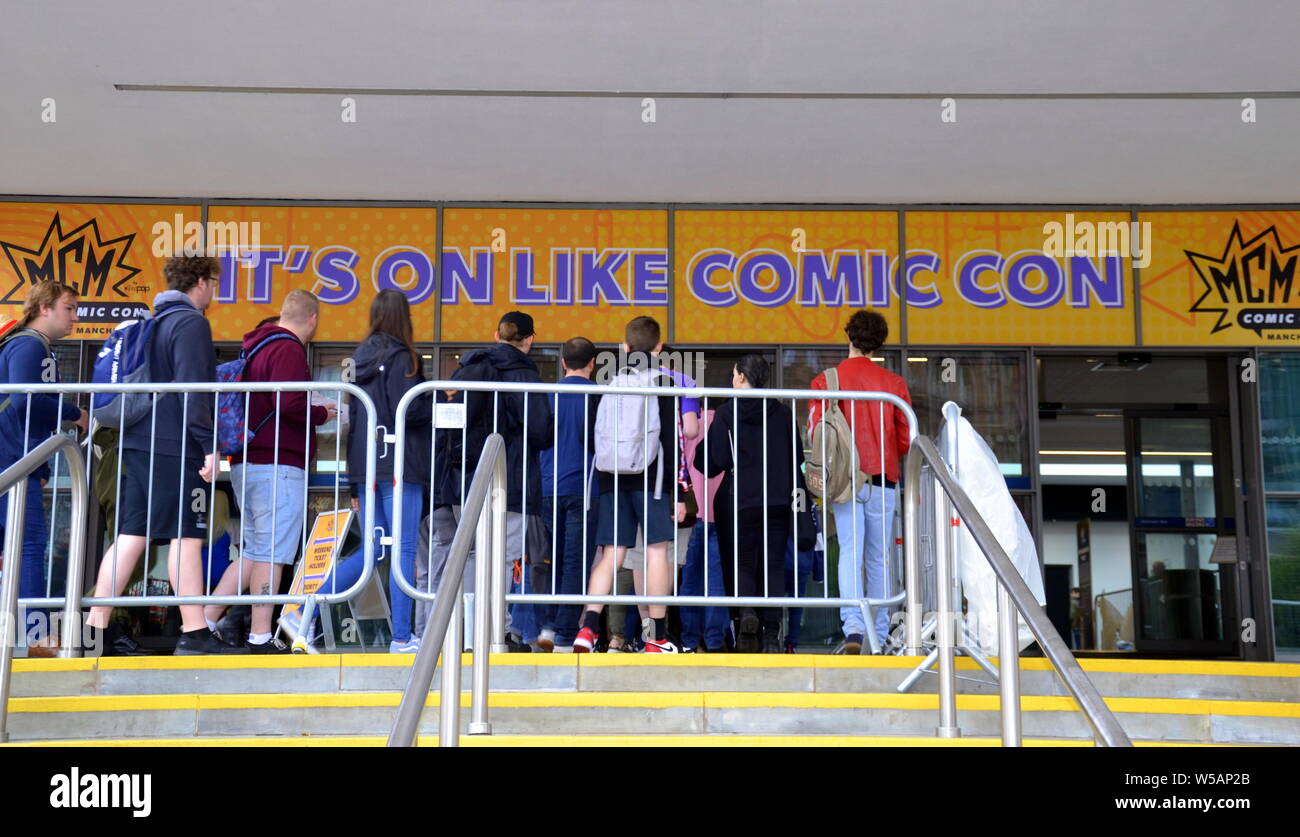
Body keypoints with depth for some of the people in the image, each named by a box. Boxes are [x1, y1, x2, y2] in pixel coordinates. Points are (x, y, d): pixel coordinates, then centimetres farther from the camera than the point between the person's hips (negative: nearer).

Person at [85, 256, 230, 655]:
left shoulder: (155, 322, 19)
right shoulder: (191, 323, -9)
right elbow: (192, 390, -18)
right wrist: (209, 445, -18)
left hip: (139, 443, 9)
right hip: (177, 447, -9)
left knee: (131, 535, 8)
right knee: (187, 536, -5)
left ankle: (98, 626, 9)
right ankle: (194, 633, -3)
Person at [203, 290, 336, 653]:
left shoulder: (257, 345, 18)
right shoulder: (288, 350, -10)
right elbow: (290, 406, -22)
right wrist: (322, 413, -5)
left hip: (246, 463, 9)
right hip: (277, 465, -9)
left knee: (252, 551, 15)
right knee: (272, 552, -4)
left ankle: (204, 622, 14)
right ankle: (261, 637, 0)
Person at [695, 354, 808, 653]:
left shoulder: (727, 413, -3)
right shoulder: (782, 412, 8)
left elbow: (714, 462, -5)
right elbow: (797, 457, 14)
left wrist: (700, 450, 14)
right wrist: (798, 487, 28)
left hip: (739, 501, -3)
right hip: (778, 501, 3)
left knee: (740, 562, 6)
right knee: (772, 565, 6)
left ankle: (744, 609, -21)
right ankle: (771, 634, 1)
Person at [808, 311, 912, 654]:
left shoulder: (825, 381, 0)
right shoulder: (894, 383, 3)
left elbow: (815, 433, -4)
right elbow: (906, 437, 4)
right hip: (883, 480, 1)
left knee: (850, 553, -3)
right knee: (878, 559, 10)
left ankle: (853, 629, -19)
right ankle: (879, 636, 14)